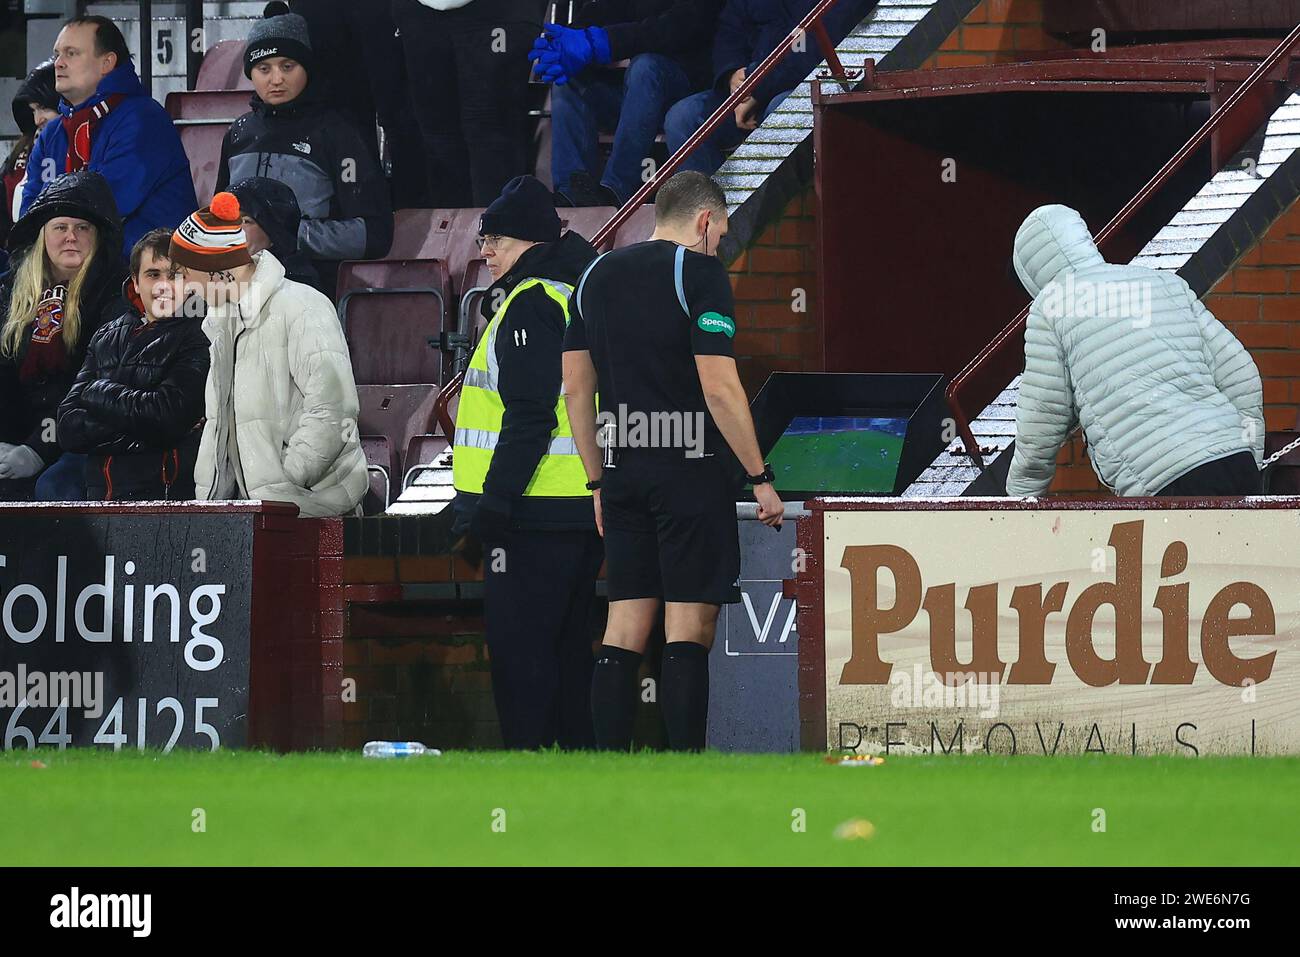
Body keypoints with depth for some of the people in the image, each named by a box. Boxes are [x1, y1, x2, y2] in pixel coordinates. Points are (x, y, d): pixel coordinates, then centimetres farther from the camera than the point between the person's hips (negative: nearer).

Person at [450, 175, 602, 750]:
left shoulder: (530, 303, -13)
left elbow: (529, 417, -21)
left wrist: (494, 503, -20)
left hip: (535, 510, -10)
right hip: (584, 507, 10)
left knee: (518, 645, -7)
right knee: (565, 646, 14)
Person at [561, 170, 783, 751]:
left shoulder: (596, 277, 14)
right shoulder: (700, 271, -6)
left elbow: (575, 390, 15)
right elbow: (719, 388, -14)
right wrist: (760, 478, -8)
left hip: (623, 477, 6)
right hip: (692, 471, -6)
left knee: (624, 631, 7)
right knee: (689, 629, -5)